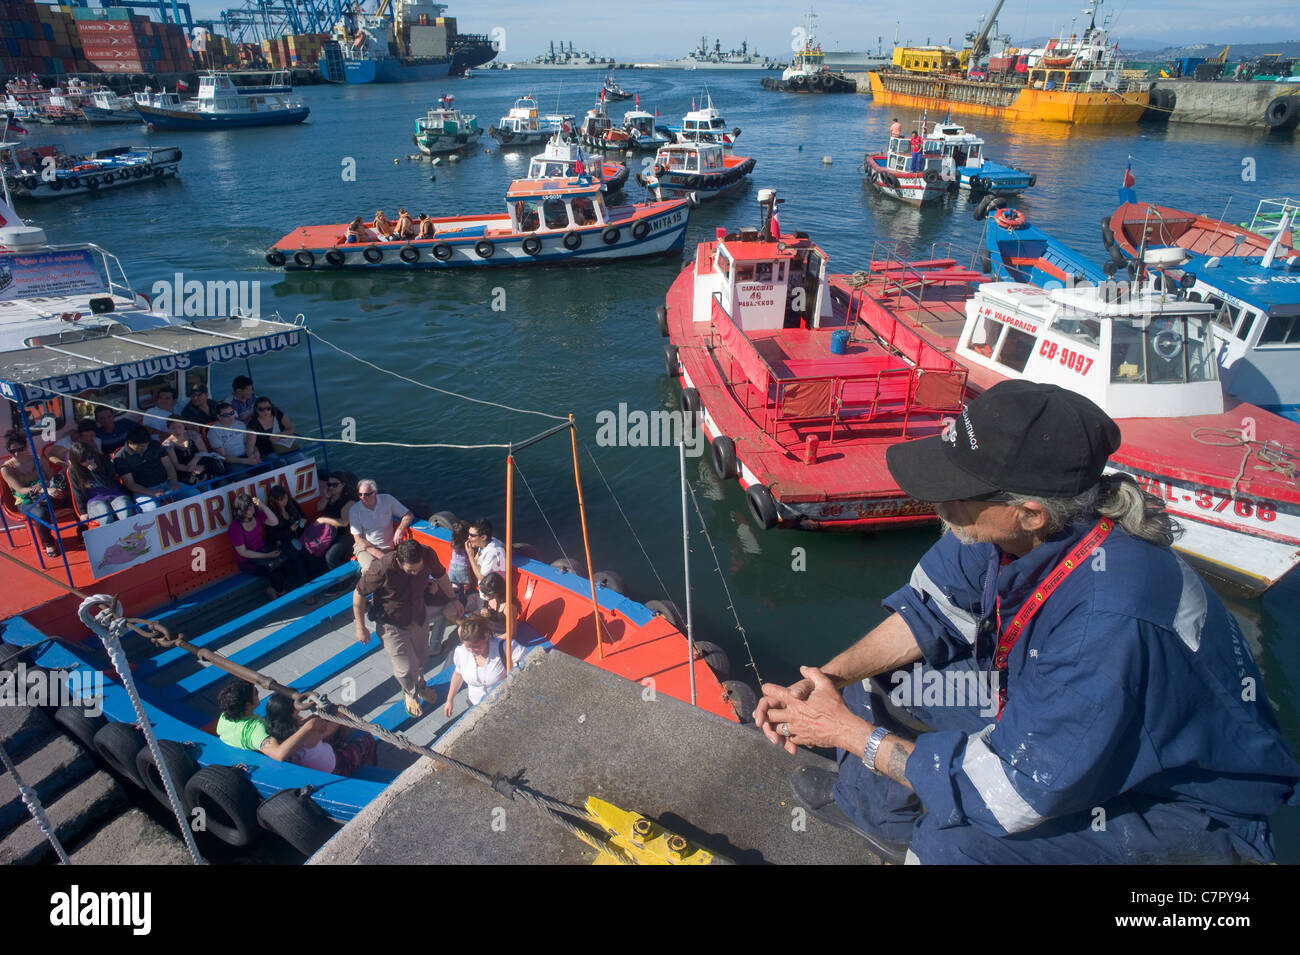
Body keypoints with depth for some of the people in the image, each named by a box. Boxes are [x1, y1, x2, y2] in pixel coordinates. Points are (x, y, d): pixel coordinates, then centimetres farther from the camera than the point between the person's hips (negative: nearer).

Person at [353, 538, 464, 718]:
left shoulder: (428, 555, -25)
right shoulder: (381, 569, -37)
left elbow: (440, 574, -1)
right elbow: (359, 594, -20)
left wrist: (452, 599, 9)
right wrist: (361, 627, -12)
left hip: (419, 616, 4)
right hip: (392, 624, -4)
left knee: (421, 656, 23)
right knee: (406, 667, 1)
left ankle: (420, 686, 56)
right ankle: (410, 693, 37)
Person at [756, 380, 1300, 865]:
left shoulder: (1109, 619, -40)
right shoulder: (1014, 526, -19)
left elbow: (1008, 790, -32)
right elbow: (928, 612, -3)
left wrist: (852, 733, -23)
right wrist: (825, 681, -15)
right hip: (1063, 705, 7)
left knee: (954, 845, -30)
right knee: (876, 677, 3)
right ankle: (874, 808, 32)